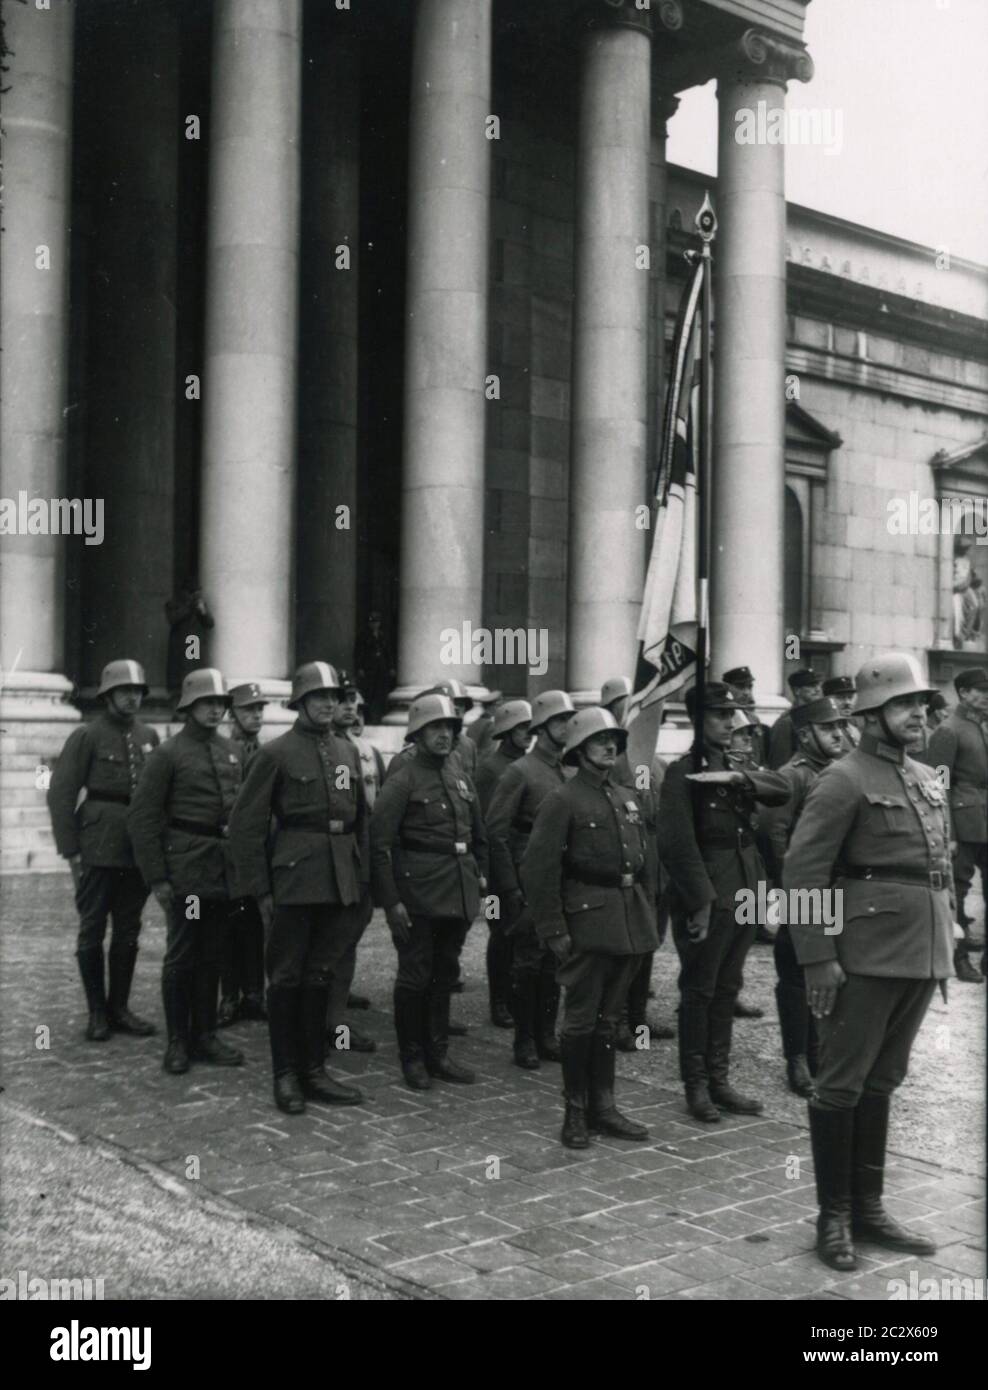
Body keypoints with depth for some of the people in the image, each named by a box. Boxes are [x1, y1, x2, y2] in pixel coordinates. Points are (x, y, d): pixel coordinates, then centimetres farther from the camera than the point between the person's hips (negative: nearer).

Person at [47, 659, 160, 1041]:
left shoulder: (149, 737, 9)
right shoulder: (87, 736, -5)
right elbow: (60, 794, -7)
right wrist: (71, 850, -10)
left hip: (139, 849, 5)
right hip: (98, 850, -5)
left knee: (128, 931, 11)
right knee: (92, 931, 3)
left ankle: (119, 1007, 21)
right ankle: (97, 1012, 14)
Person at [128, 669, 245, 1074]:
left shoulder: (230, 753, 11)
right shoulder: (168, 753, -7)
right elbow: (142, 818, -9)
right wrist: (157, 877, -12)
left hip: (223, 870, 6)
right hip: (185, 867, -5)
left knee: (212, 955, 11)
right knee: (181, 956, 1)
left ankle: (205, 1036, 21)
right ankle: (177, 1041, 12)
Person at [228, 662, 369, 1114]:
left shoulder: (348, 751, 13)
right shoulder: (276, 753, -4)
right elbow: (245, 824, -5)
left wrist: (362, 881, 13)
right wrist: (260, 890, -8)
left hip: (340, 883, 5)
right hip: (293, 880, -5)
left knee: (320, 975, 12)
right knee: (286, 976, 3)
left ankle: (313, 1070, 21)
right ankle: (285, 1076, 13)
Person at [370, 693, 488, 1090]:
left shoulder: (460, 775, 10)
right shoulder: (403, 779, -10)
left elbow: (478, 832, 19)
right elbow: (379, 843, -12)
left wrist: (480, 875, 11)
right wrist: (391, 901, -14)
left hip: (460, 891, 6)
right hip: (419, 892, -6)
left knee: (445, 973, 14)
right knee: (415, 975, 3)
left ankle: (438, 1054, 24)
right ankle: (412, 1058, 16)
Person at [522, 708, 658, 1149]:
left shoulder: (628, 798, 14)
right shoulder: (562, 801, -8)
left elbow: (646, 861, 19)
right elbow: (538, 869, -13)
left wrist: (648, 914, 12)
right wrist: (554, 931, -15)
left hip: (630, 924, 7)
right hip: (588, 923, -7)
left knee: (609, 1018, 14)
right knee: (581, 1020, 1)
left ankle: (603, 1107, 22)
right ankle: (575, 1113, 11)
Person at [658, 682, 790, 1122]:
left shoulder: (739, 768, 14)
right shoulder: (683, 772, -9)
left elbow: (782, 790, -2)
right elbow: (678, 843, -16)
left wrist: (740, 779, -19)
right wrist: (701, 900, -18)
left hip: (743, 895, 7)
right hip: (706, 896, -7)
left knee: (727, 989, 13)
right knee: (698, 991, 3)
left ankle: (719, 1079, 23)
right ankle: (696, 1084, 14)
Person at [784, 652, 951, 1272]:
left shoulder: (929, 780, 14)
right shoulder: (844, 780, -10)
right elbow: (802, 873, -14)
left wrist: (946, 941, 14)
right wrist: (818, 957, -17)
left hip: (923, 956, 8)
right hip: (868, 956, -7)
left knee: (883, 1082, 15)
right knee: (843, 1084, 2)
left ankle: (869, 1208, 25)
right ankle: (834, 1217, 13)